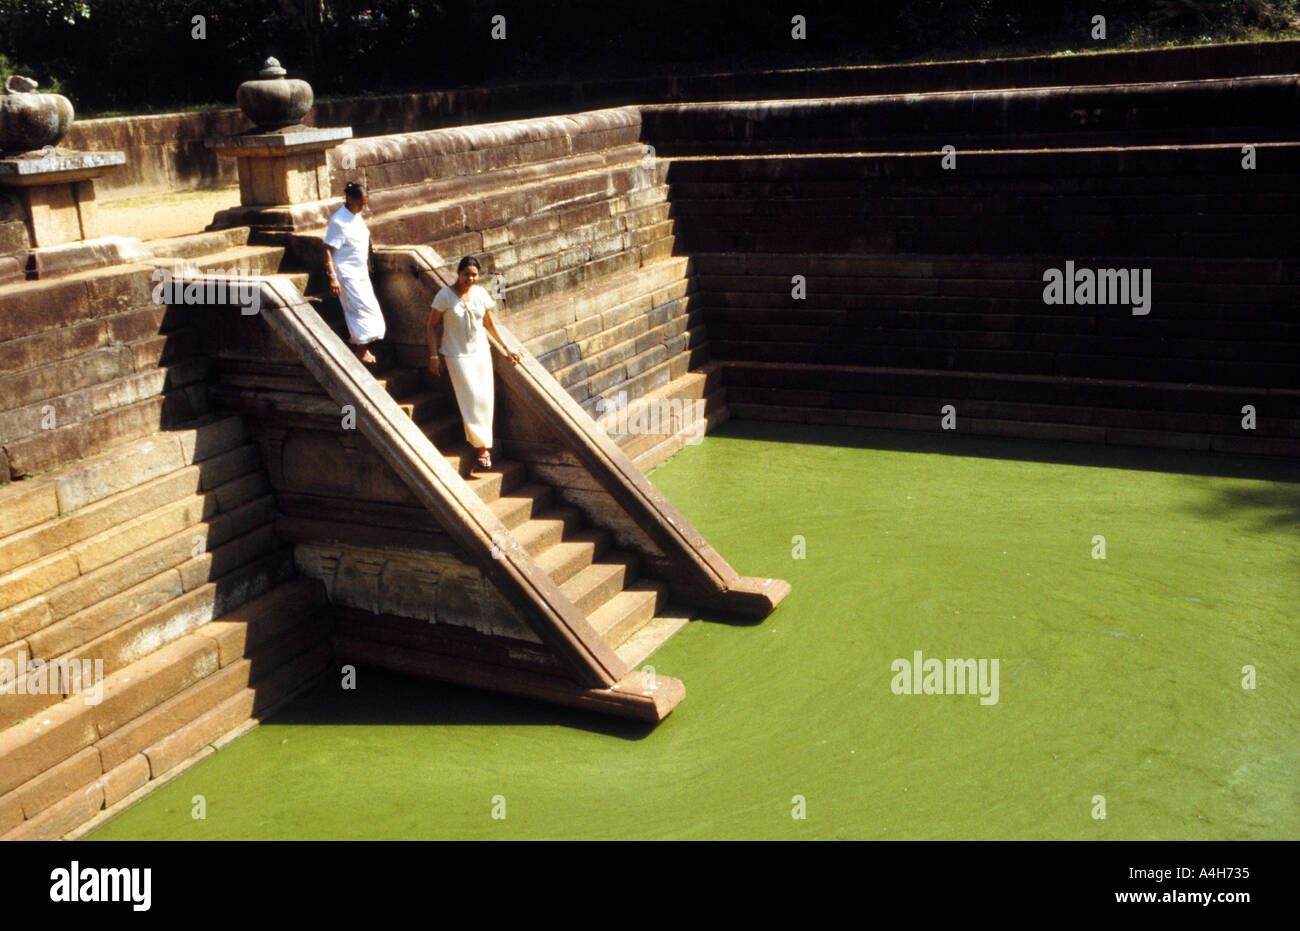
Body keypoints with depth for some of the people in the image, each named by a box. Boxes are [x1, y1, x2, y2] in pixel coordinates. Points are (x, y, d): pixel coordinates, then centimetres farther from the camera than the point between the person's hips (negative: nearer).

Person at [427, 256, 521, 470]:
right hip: (457, 354, -4)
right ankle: (482, 446, -2)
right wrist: (434, 356, -8)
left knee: (485, 397, 1)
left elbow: (489, 323, 14)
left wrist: (507, 348, 13)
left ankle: (483, 445, 13)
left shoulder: (481, 294, 1)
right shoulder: (445, 296, -10)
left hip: (480, 350, 4)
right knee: (471, 398, -9)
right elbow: (432, 326, -4)